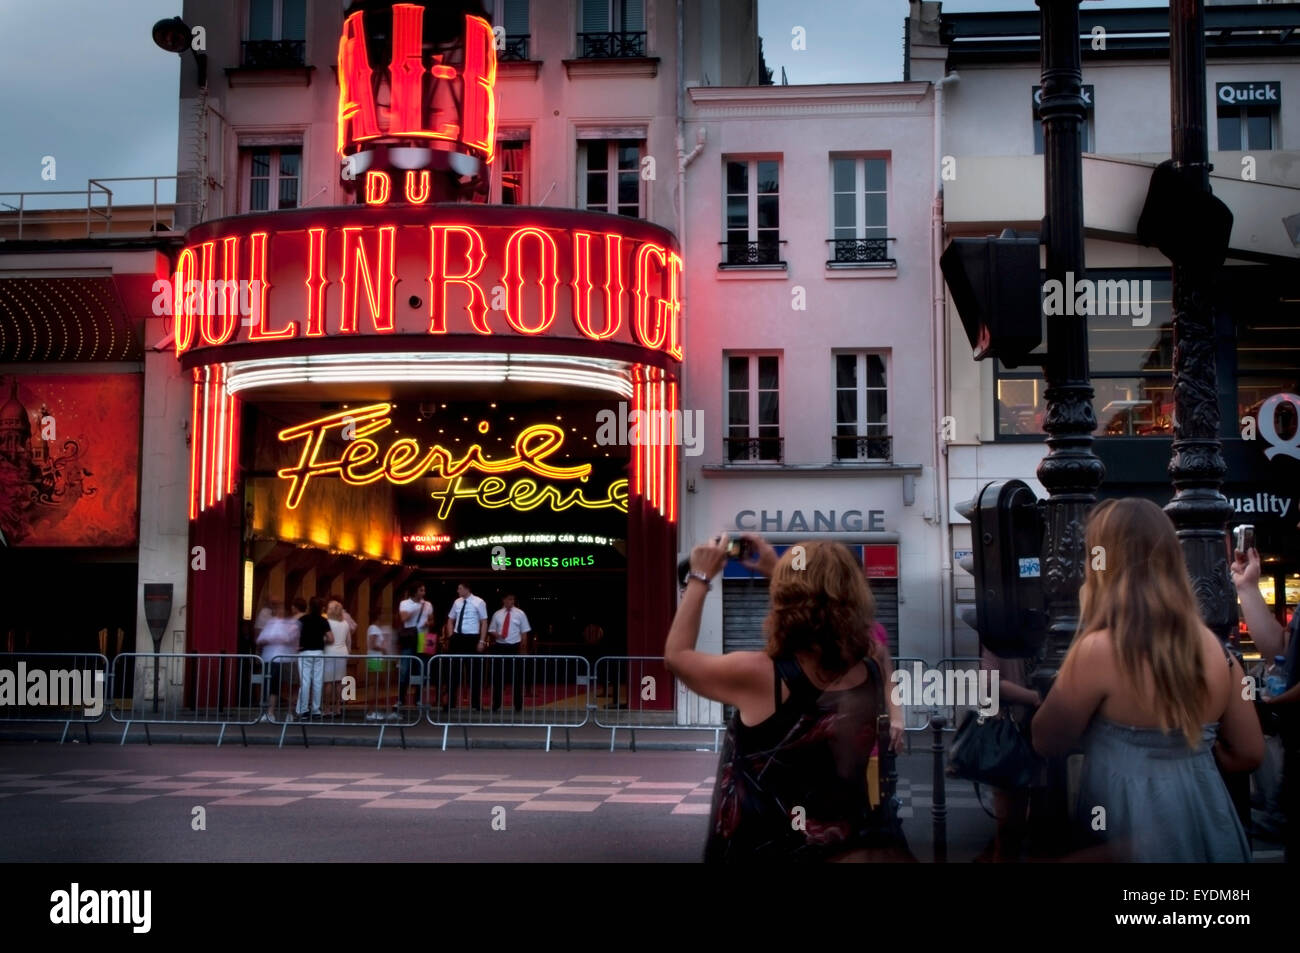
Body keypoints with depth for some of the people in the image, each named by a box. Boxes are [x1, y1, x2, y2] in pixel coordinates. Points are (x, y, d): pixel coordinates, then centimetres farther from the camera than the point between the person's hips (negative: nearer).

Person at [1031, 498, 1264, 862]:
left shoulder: (1098, 651, -20)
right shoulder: (1216, 648, -3)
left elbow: (1046, 743, -7)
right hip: (1206, 825, 6)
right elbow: (1249, 754, 7)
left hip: (1130, 832, -5)